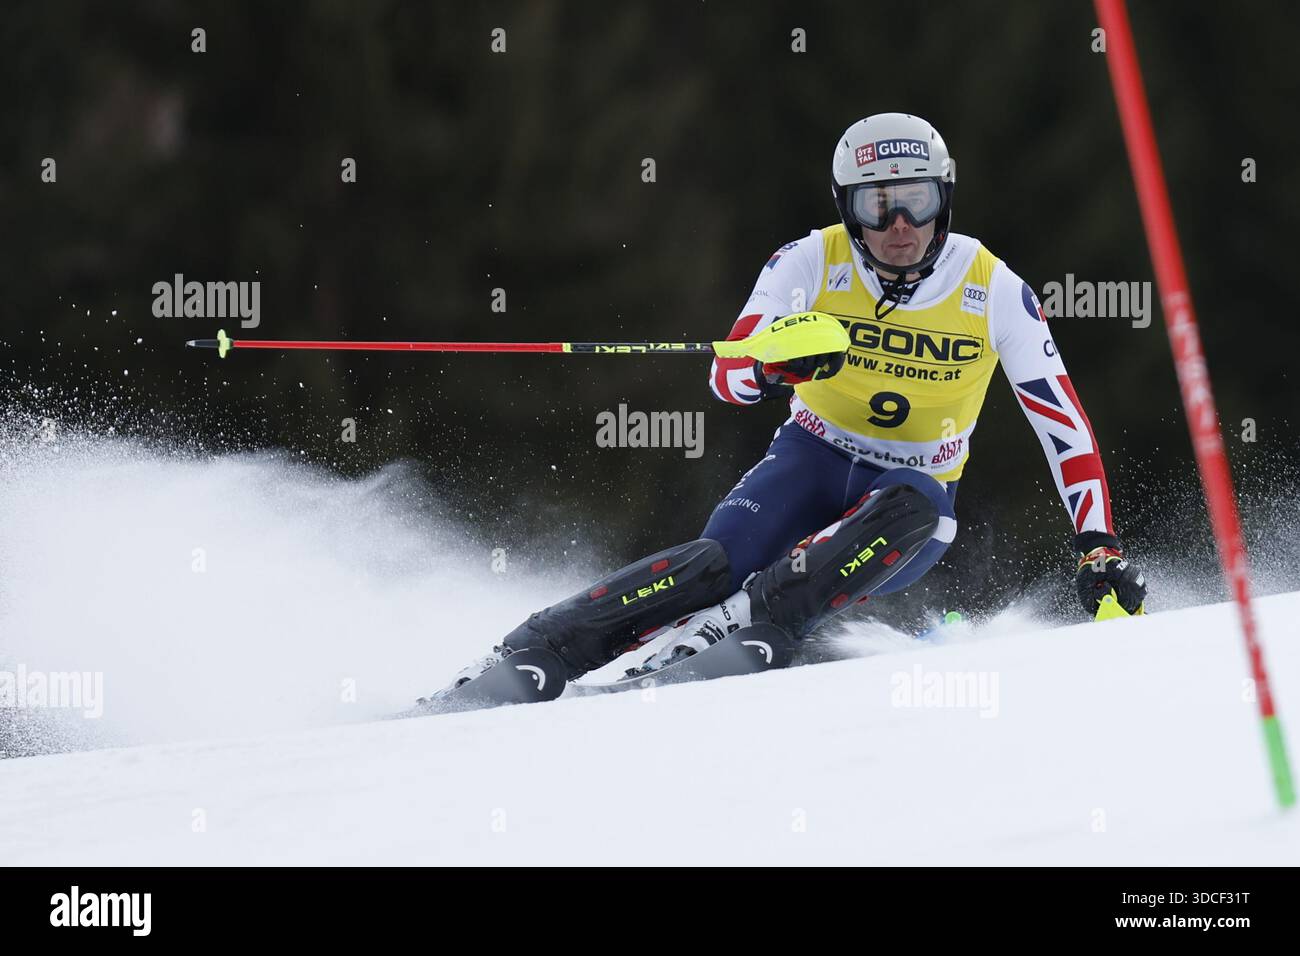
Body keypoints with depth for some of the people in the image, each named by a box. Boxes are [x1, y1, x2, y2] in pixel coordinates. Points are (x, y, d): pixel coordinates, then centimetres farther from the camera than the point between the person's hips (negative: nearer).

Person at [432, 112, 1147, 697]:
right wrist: (774, 365, -42)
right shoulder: (813, 263, -12)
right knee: (720, 561, -29)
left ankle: (740, 622, -42)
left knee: (907, 511, -37)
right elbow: (727, 379, -18)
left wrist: (1099, 548, -14)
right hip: (814, 458, 0)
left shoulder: (993, 292, -12)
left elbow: (1066, 426, -8)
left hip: (915, 495, 0)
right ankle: (534, 650, -28)